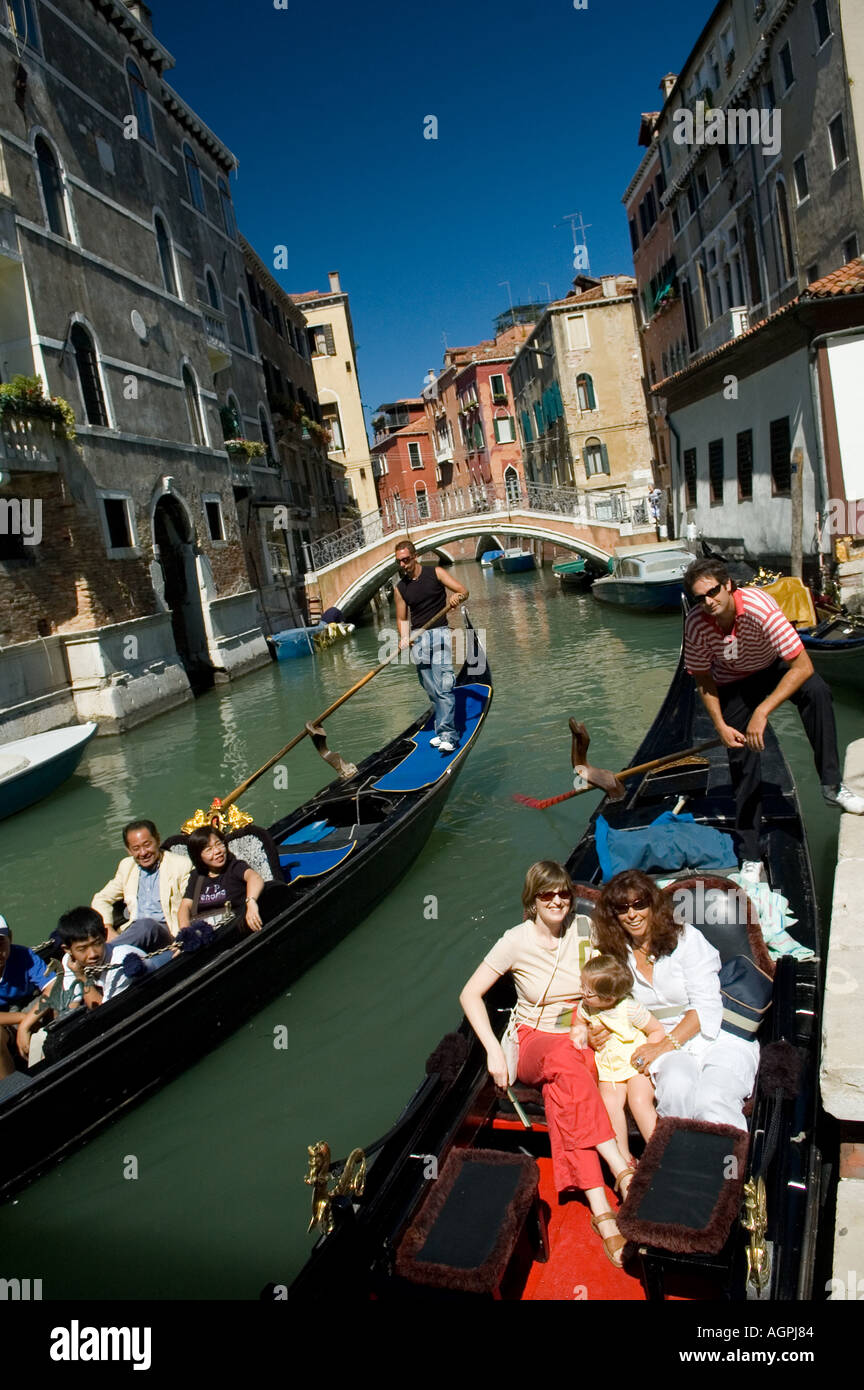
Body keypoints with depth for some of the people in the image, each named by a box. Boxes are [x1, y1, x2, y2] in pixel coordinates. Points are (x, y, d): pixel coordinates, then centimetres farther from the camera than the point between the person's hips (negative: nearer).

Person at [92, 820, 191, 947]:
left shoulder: (180, 864, 3)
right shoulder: (126, 866, 19)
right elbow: (101, 899, 21)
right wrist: (108, 930, 1)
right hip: (133, 929, 4)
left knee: (145, 924, -38)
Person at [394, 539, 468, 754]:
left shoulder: (435, 573, 1)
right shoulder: (400, 588, 10)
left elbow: (463, 591, -1)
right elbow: (402, 618, 12)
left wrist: (458, 596, -25)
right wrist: (404, 637, -7)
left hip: (439, 633, -4)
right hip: (417, 639, 4)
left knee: (443, 686, -14)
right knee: (431, 690, 6)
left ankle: (447, 736, -16)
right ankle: (444, 731, 16)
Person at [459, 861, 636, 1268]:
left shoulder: (584, 931, -1)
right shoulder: (517, 941, -7)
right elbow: (470, 995, -4)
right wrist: (494, 1050, -13)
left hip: (582, 1038, 1)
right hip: (535, 1040, -1)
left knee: (562, 1090, -35)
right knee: (564, 1057, -38)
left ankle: (600, 1211, -38)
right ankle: (622, 1172, -41)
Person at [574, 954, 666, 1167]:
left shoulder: (630, 1009, -16)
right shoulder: (585, 1007, -3)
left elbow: (658, 1031, -5)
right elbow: (577, 1025, 20)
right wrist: (577, 1032, -1)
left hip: (635, 1064, -4)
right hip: (608, 1067, 4)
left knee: (639, 1102, -25)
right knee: (609, 1103, -22)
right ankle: (624, 1158, -13)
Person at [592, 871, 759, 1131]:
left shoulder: (686, 938, -1)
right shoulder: (614, 954, 11)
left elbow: (708, 1007, -8)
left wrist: (664, 1045, -18)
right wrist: (598, 1033, -8)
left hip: (717, 1039, -2)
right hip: (664, 1047, 2)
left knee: (711, 1101, -34)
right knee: (676, 1087, -33)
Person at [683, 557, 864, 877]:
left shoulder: (759, 607, -36)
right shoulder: (696, 624, -27)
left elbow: (803, 667, -36)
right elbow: (703, 680, -10)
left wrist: (762, 711, -40)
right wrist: (720, 726, -19)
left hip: (774, 668, -1)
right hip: (733, 684, 1)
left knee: (816, 691, -33)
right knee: (743, 763, -3)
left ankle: (832, 786, -22)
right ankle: (750, 857, 7)